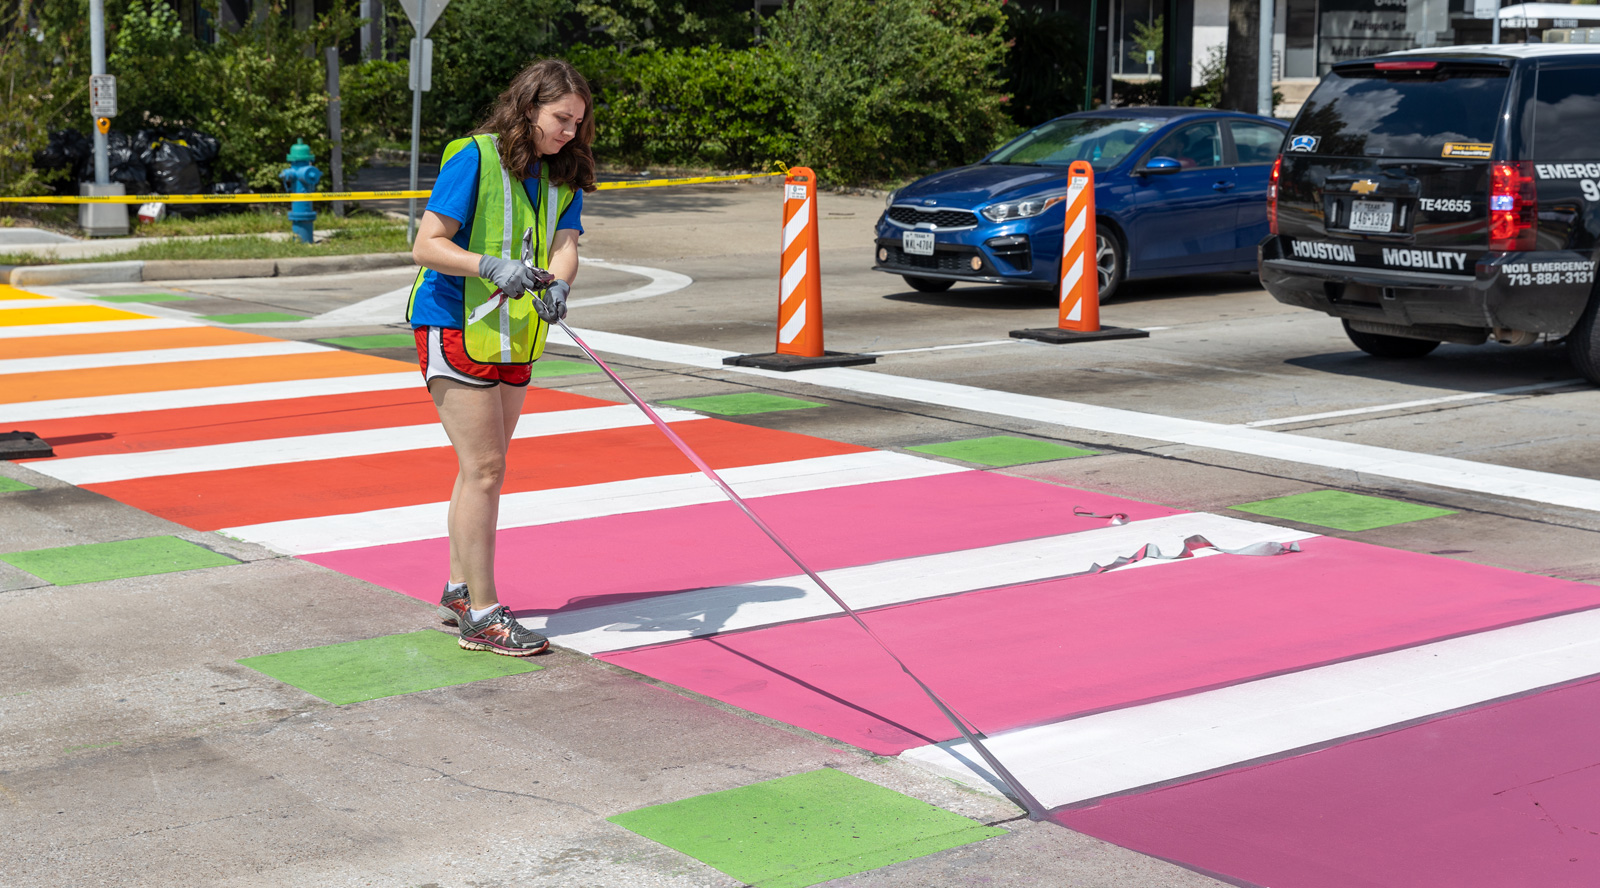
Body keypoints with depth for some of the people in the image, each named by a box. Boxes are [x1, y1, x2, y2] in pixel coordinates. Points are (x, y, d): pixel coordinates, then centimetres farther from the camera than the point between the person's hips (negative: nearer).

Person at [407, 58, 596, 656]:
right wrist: (493, 267, -32)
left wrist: (557, 284, -31)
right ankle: (482, 614, -5)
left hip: (515, 338, 7)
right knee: (484, 468, -10)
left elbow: (564, 245, -9)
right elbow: (426, 245, -18)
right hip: (454, 330, -7)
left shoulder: (564, 175, 5)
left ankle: (459, 589, 27)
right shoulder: (473, 158, -15)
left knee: (483, 467, 15)